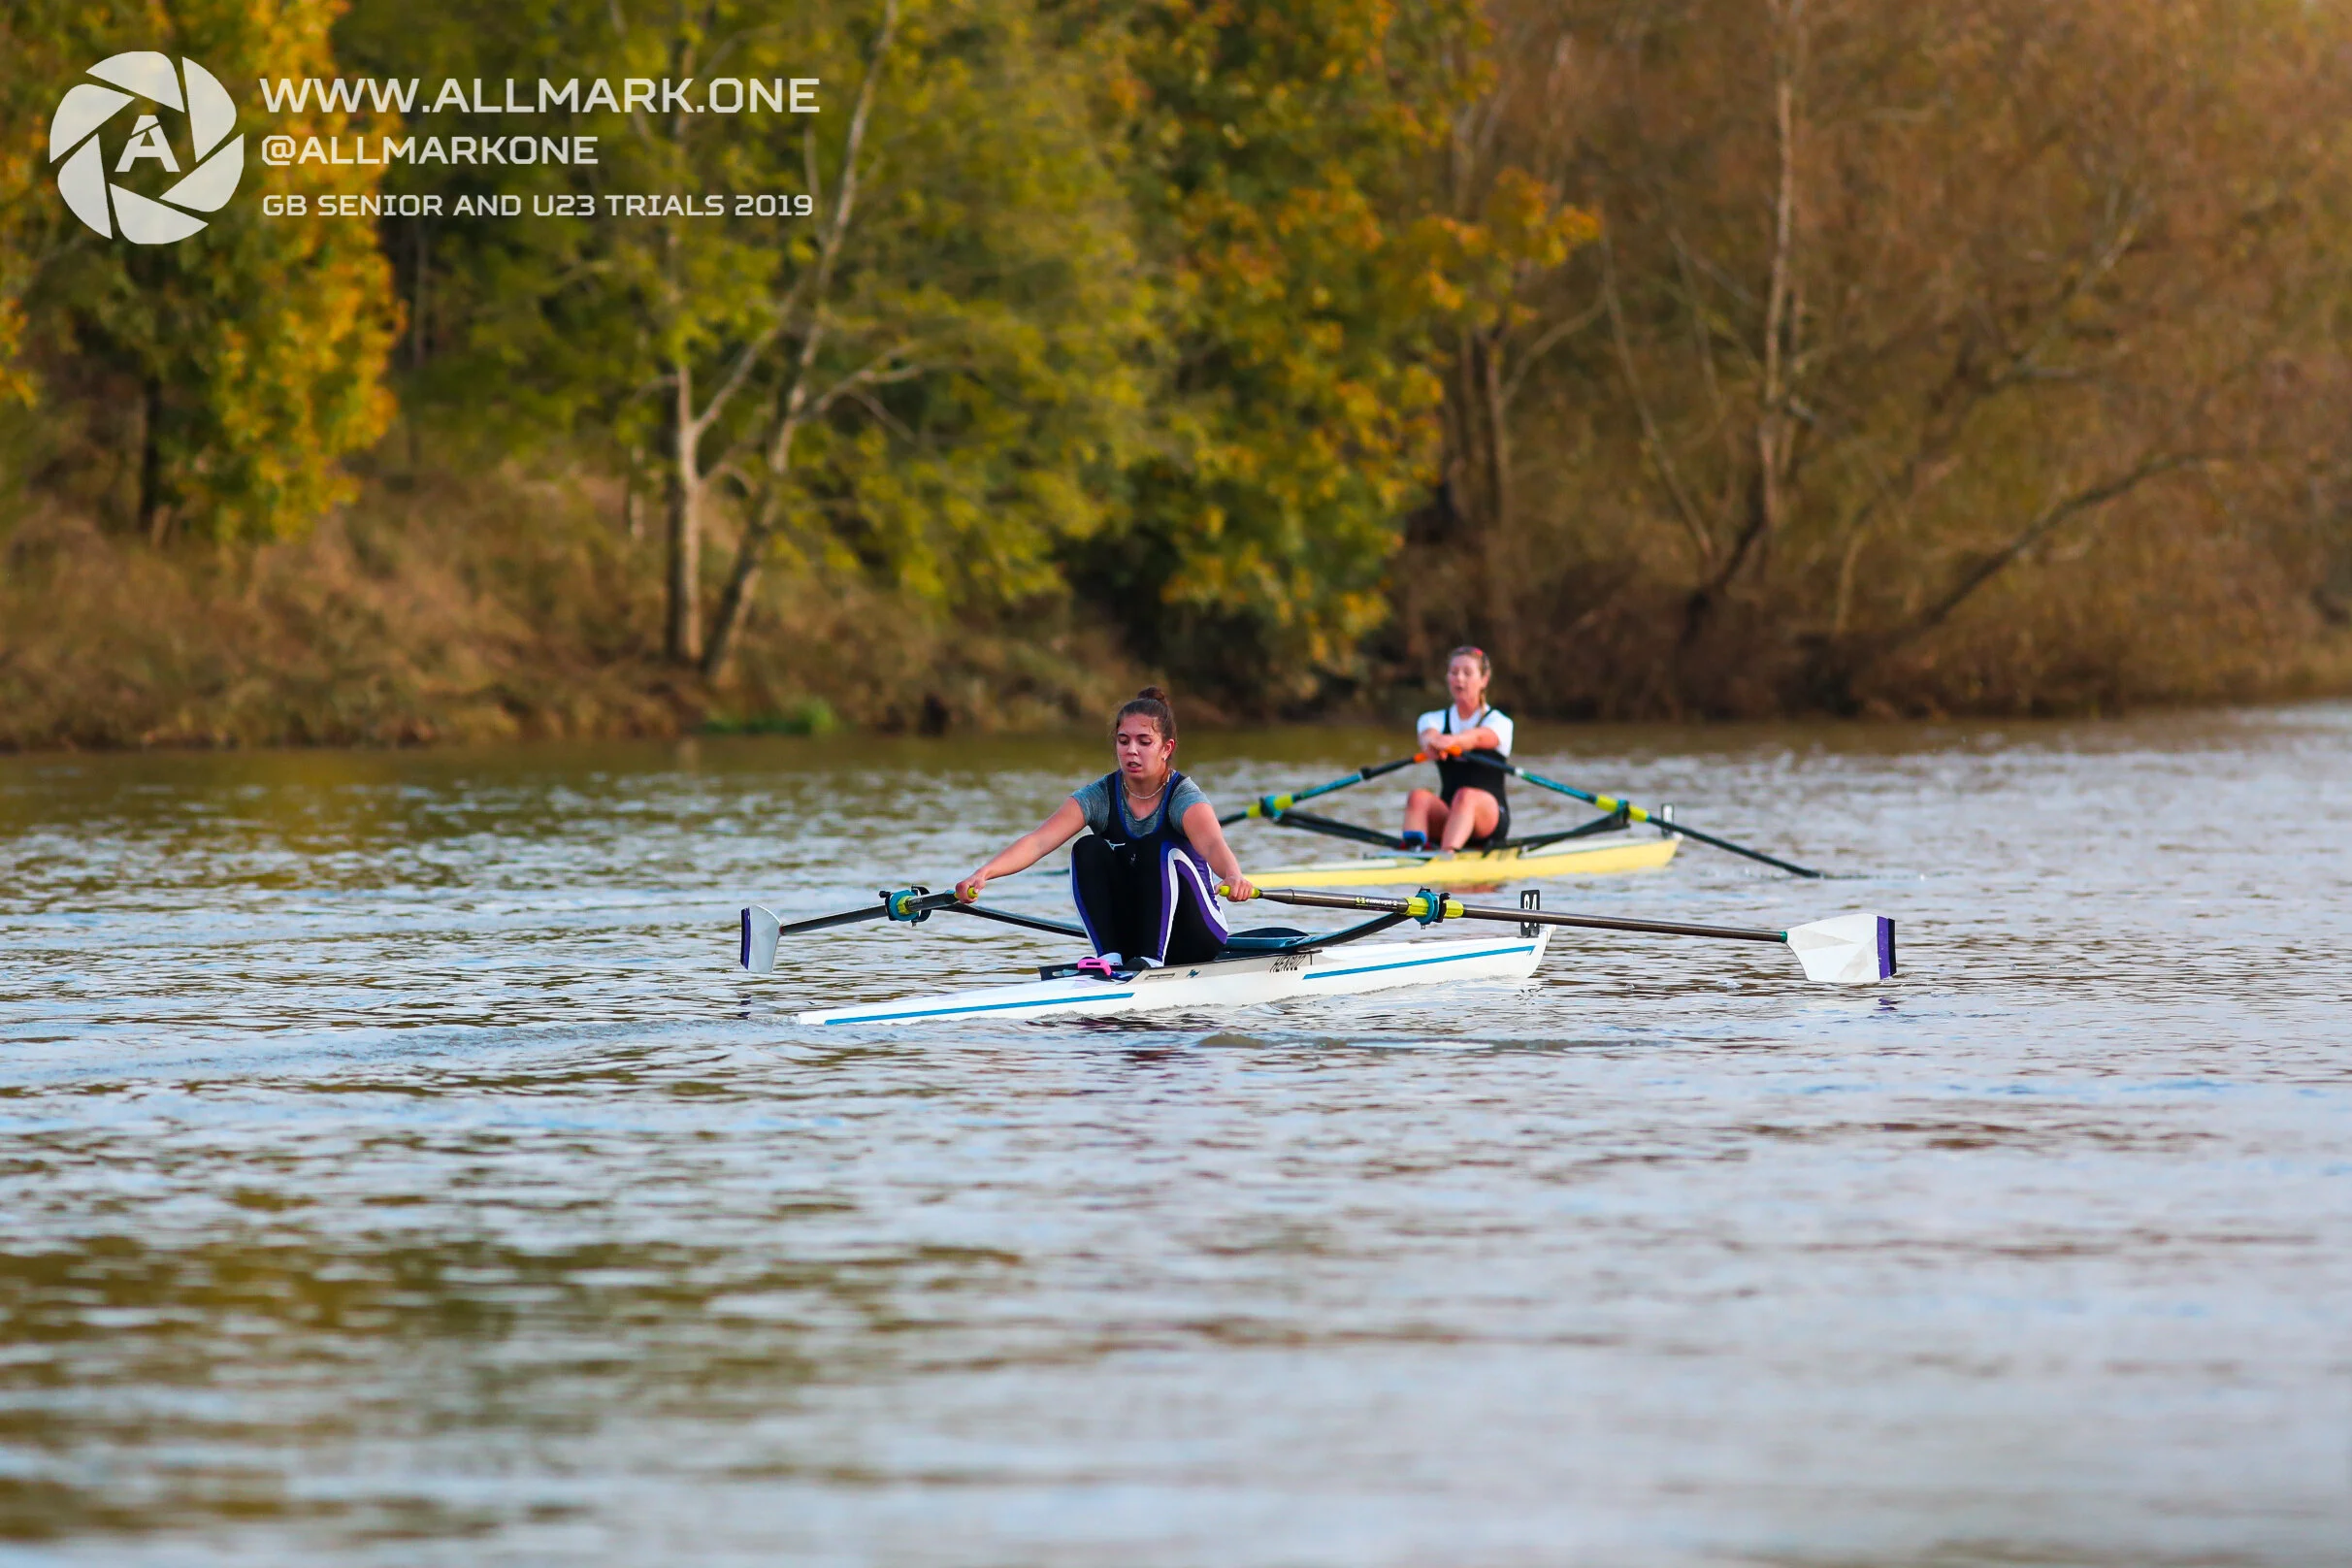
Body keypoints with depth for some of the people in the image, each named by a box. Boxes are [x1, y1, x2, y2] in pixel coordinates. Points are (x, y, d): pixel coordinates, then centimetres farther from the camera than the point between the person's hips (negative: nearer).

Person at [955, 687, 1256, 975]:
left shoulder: (1183, 796, -17)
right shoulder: (1100, 796, -8)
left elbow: (1212, 844, -40)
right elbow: (1037, 842, -22)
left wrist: (1233, 877, -64)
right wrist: (983, 873, -41)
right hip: (1132, 933, 4)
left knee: (1158, 847, -28)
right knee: (1089, 850, -19)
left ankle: (1153, 957, -34)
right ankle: (1111, 956, -26)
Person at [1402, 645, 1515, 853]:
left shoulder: (1498, 723, 4)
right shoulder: (1434, 719, 13)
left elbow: (1479, 737, -21)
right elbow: (1428, 734, -12)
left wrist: (1451, 741, -46)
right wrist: (1431, 741, -40)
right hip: (1445, 817, 3)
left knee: (1466, 796, -36)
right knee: (1418, 797, -29)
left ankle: (1447, 854, -61)